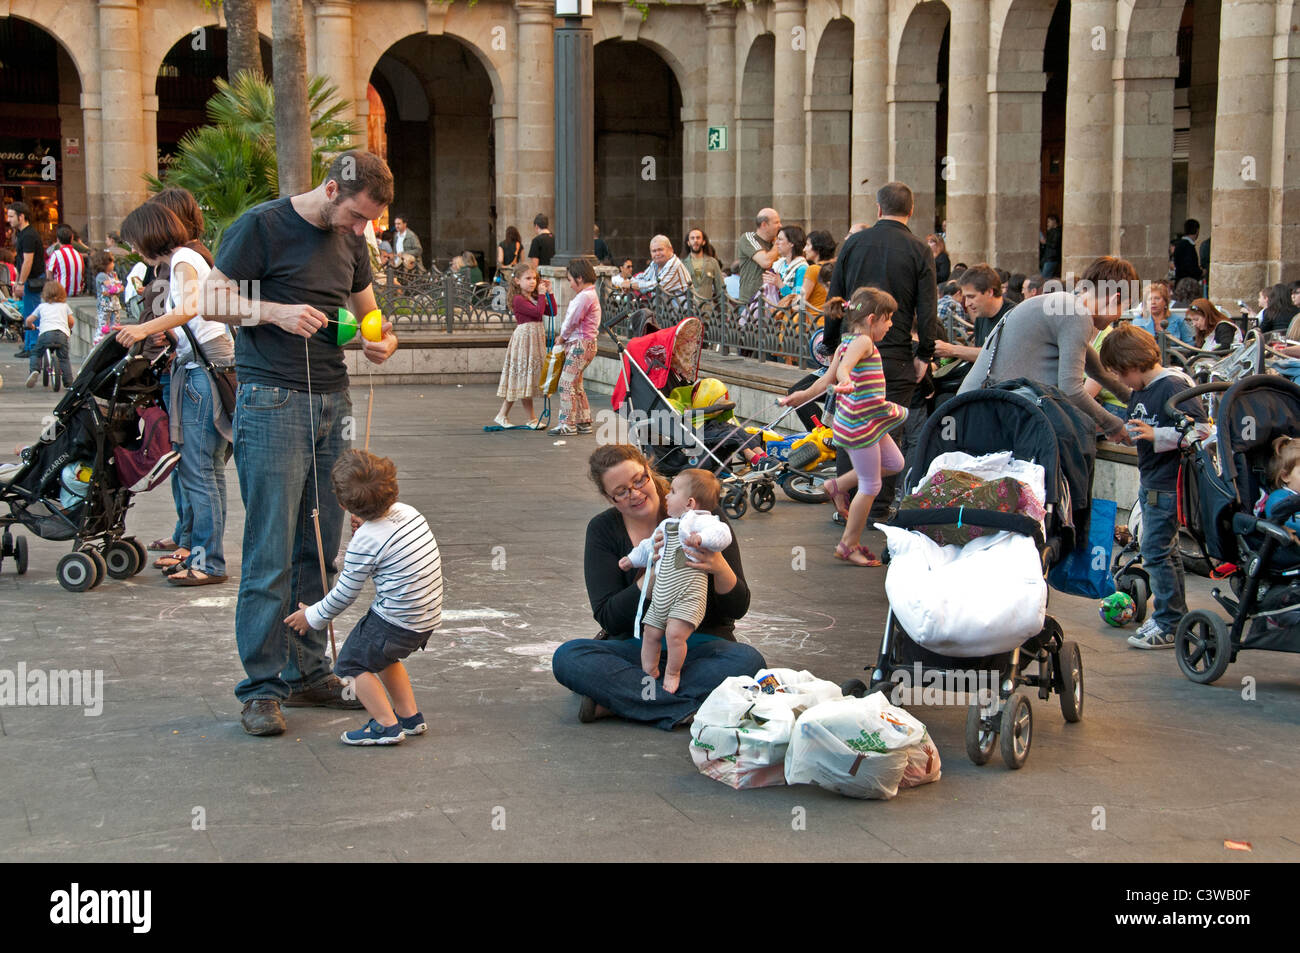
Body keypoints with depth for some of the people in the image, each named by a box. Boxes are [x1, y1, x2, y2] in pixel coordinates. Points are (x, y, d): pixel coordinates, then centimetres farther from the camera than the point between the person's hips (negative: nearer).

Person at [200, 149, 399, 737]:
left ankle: (307, 672, 17)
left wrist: (383, 340, 3)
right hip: (272, 402, -6)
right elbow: (213, 300, -5)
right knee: (270, 554, -7)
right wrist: (276, 312, -20)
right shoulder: (263, 226, -6)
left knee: (319, 551, 8)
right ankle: (262, 687, 0)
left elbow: (365, 308, 25)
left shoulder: (350, 240, 14)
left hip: (333, 402, 7)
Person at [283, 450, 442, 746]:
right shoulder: (408, 512, 2)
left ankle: (386, 725, 1)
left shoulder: (365, 541, -19)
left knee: (352, 662, 7)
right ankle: (410, 716, 29)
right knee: (382, 655, 29)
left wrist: (313, 616, 5)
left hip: (397, 622, -9)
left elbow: (344, 595, -10)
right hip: (428, 618, 9)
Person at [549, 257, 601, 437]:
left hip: (581, 344, -11)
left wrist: (562, 337, 2)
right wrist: (564, 338, 9)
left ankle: (567, 424, -10)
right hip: (582, 343, 11)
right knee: (576, 385, 16)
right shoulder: (590, 294, 18)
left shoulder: (584, 296, -16)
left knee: (567, 382, -10)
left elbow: (572, 321, -14)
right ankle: (584, 422, 21)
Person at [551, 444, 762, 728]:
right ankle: (686, 704, -32)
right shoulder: (603, 529, -1)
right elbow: (608, 617, -8)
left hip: (700, 642, -1)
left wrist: (720, 568, -25)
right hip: (634, 645, 1)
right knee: (568, 657, -27)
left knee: (748, 661, -33)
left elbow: (738, 608, -3)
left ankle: (614, 700, -29)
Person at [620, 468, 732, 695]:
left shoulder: (699, 521, -7)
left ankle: (672, 673, 1)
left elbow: (722, 534, -24)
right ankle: (649, 672, 25)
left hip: (688, 594, -8)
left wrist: (701, 538, -38)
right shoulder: (666, 526, 21)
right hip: (660, 595, 9)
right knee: (650, 632, 7)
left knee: (675, 632, -20)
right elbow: (648, 546, 38)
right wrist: (633, 558, 45)